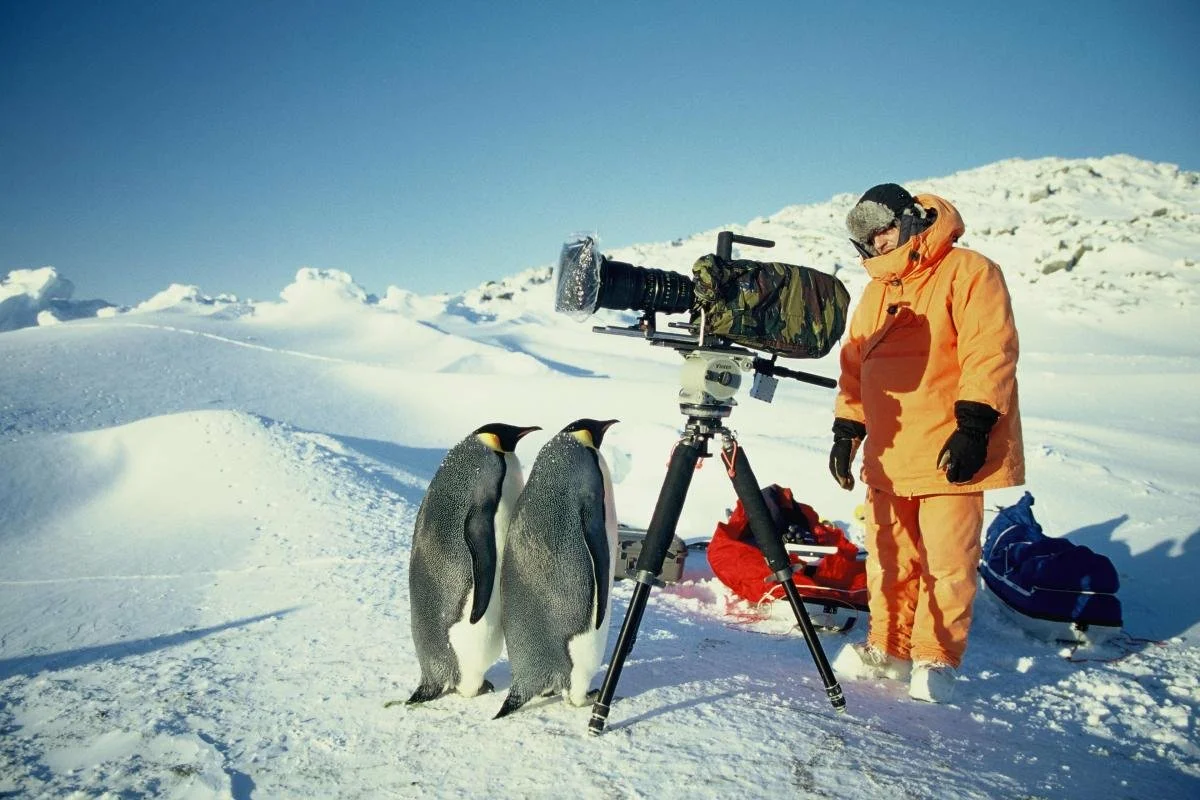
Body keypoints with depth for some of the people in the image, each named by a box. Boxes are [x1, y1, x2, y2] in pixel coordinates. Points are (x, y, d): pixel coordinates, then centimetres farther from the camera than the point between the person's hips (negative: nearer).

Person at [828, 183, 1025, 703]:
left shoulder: (967, 272, -4)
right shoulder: (876, 293, 19)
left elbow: (992, 352, -12)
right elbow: (855, 366, 20)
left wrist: (973, 425, -18)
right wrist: (847, 430, 13)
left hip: (950, 456, -6)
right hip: (888, 457, 6)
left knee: (948, 562, -1)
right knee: (889, 559, 11)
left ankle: (937, 658, 13)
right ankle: (889, 647, 24)